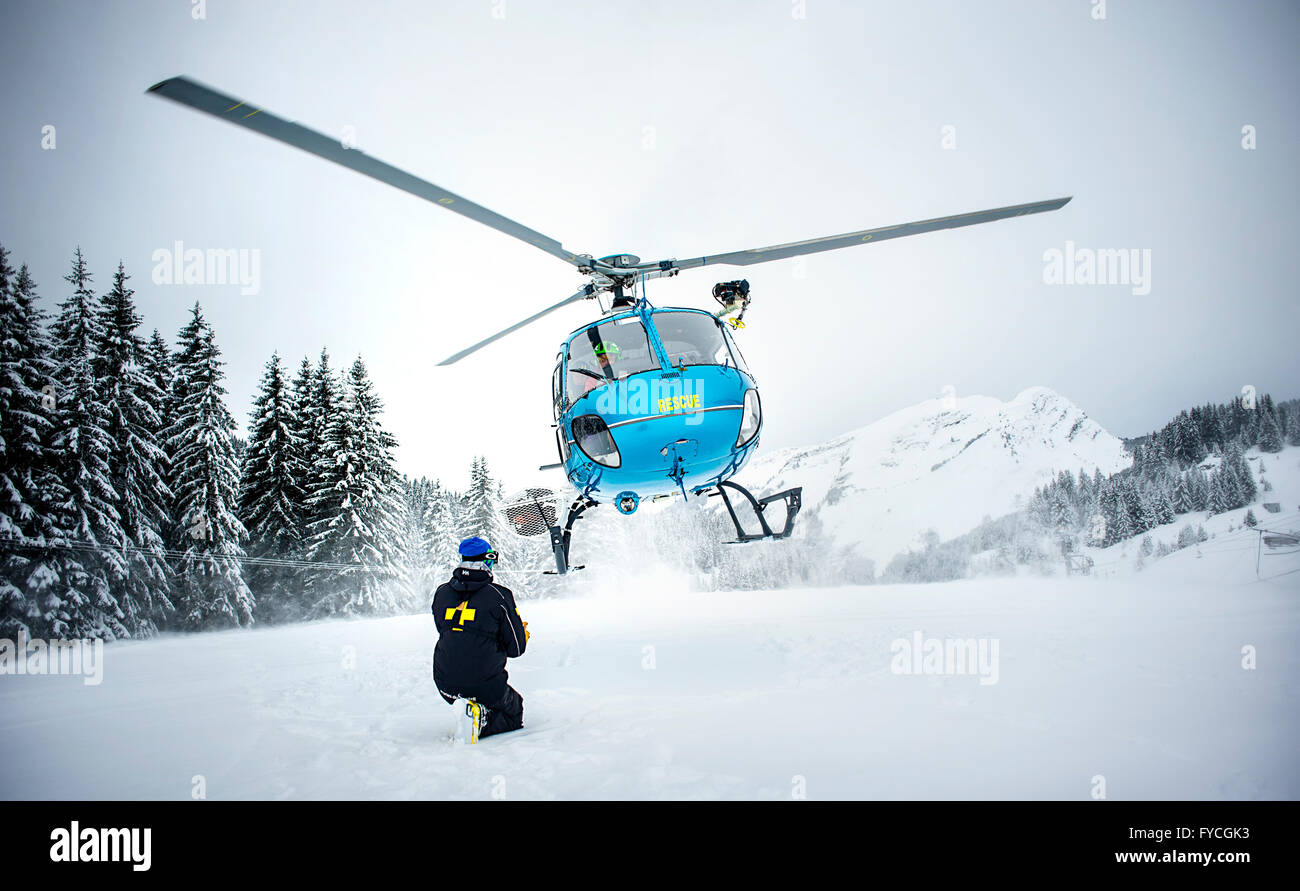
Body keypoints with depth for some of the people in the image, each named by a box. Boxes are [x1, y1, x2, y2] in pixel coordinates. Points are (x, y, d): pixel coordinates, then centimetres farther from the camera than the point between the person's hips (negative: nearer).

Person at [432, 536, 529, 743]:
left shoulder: (441, 593, 3)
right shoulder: (499, 595, -10)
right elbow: (516, 648, -5)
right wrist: (523, 632, 19)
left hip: (445, 684, 5)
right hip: (485, 684, -5)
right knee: (514, 714, 20)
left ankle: (467, 713, 1)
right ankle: (480, 721, -10)